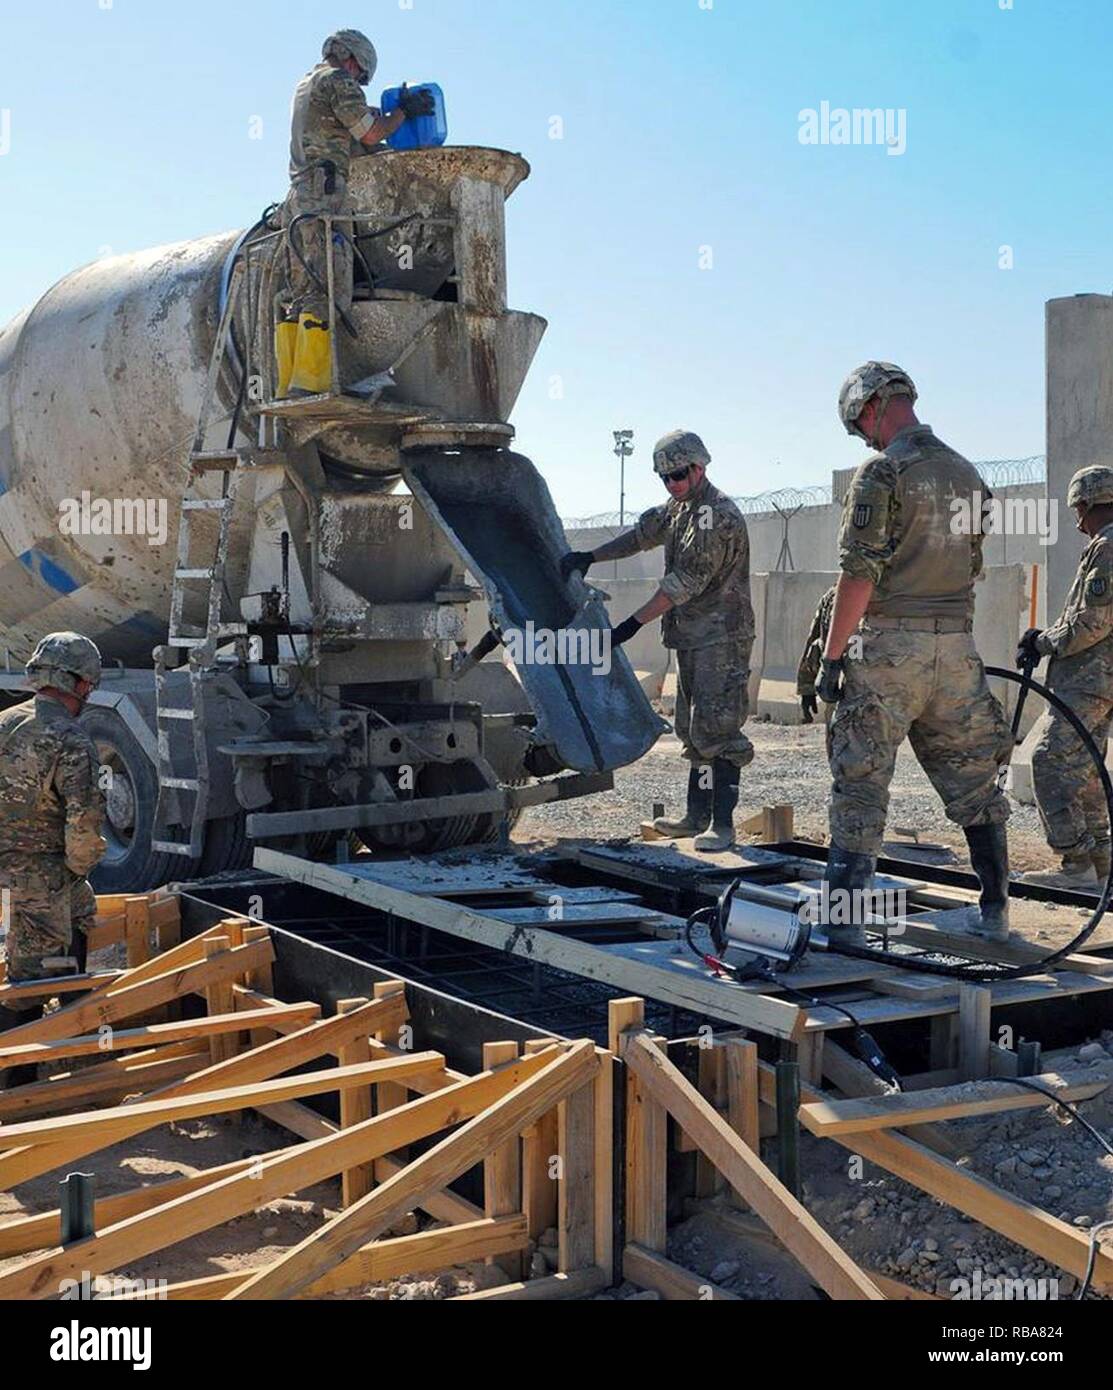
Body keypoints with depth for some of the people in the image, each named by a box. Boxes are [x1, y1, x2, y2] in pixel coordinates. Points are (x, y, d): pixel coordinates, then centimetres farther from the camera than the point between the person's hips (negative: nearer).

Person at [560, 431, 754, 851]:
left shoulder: (719, 515, -17)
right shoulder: (677, 509, 13)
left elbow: (686, 582, -21)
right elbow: (640, 535, 27)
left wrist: (633, 624, -20)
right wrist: (589, 557, 16)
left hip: (720, 638, -10)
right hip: (690, 637, 10)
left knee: (715, 728, -13)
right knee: (692, 729, 12)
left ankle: (722, 824, -11)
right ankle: (698, 815, 19)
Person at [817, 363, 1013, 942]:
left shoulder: (882, 472, -10)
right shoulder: (967, 474, 12)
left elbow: (859, 574, -15)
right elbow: (971, 569, 17)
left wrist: (831, 656, -11)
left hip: (890, 644, -6)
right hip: (957, 645, 6)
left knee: (860, 784, 0)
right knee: (975, 782, 13)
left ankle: (843, 917, 2)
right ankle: (993, 910, 19)